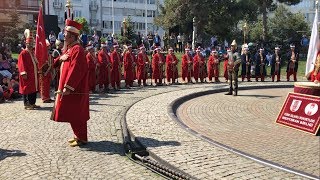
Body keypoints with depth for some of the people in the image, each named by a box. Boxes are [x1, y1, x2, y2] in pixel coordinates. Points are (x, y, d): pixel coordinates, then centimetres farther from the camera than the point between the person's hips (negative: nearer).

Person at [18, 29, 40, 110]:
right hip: (27, 75, -9)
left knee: (34, 89, 12)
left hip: (34, 75, 9)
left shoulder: (33, 52, 16)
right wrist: (24, 73, -23)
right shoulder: (23, 53, -10)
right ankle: (26, 104, 2)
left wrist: (37, 70, 18)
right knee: (27, 89, -4)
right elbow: (21, 64, -16)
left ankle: (33, 103, 21)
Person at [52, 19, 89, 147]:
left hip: (75, 90, -10)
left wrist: (68, 87, -25)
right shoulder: (69, 48, 14)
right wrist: (62, 57, 0)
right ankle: (78, 135, 26)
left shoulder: (77, 49, -17)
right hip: (70, 88, 10)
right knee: (73, 114, 16)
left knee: (76, 115, -2)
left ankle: (82, 138, 8)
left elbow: (75, 70, -24)